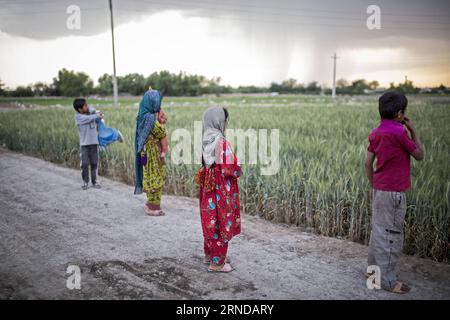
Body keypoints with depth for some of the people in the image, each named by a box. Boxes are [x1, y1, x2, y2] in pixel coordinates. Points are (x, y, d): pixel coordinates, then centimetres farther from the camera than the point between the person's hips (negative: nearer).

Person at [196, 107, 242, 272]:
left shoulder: (206, 140, 2)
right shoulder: (221, 142, -21)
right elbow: (229, 169, -22)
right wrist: (238, 171, -1)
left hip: (208, 187, 8)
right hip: (222, 190, -8)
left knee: (210, 222, 20)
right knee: (221, 224, 3)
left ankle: (209, 254, 34)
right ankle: (217, 262, 12)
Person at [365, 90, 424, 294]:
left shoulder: (376, 133, 7)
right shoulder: (399, 132, -16)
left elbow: (368, 163, 9)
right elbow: (419, 155, -5)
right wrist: (412, 130, 1)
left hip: (379, 190, 8)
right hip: (394, 192, -8)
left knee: (378, 231, 17)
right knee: (392, 235, -1)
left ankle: (374, 270, 28)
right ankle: (388, 280, 5)